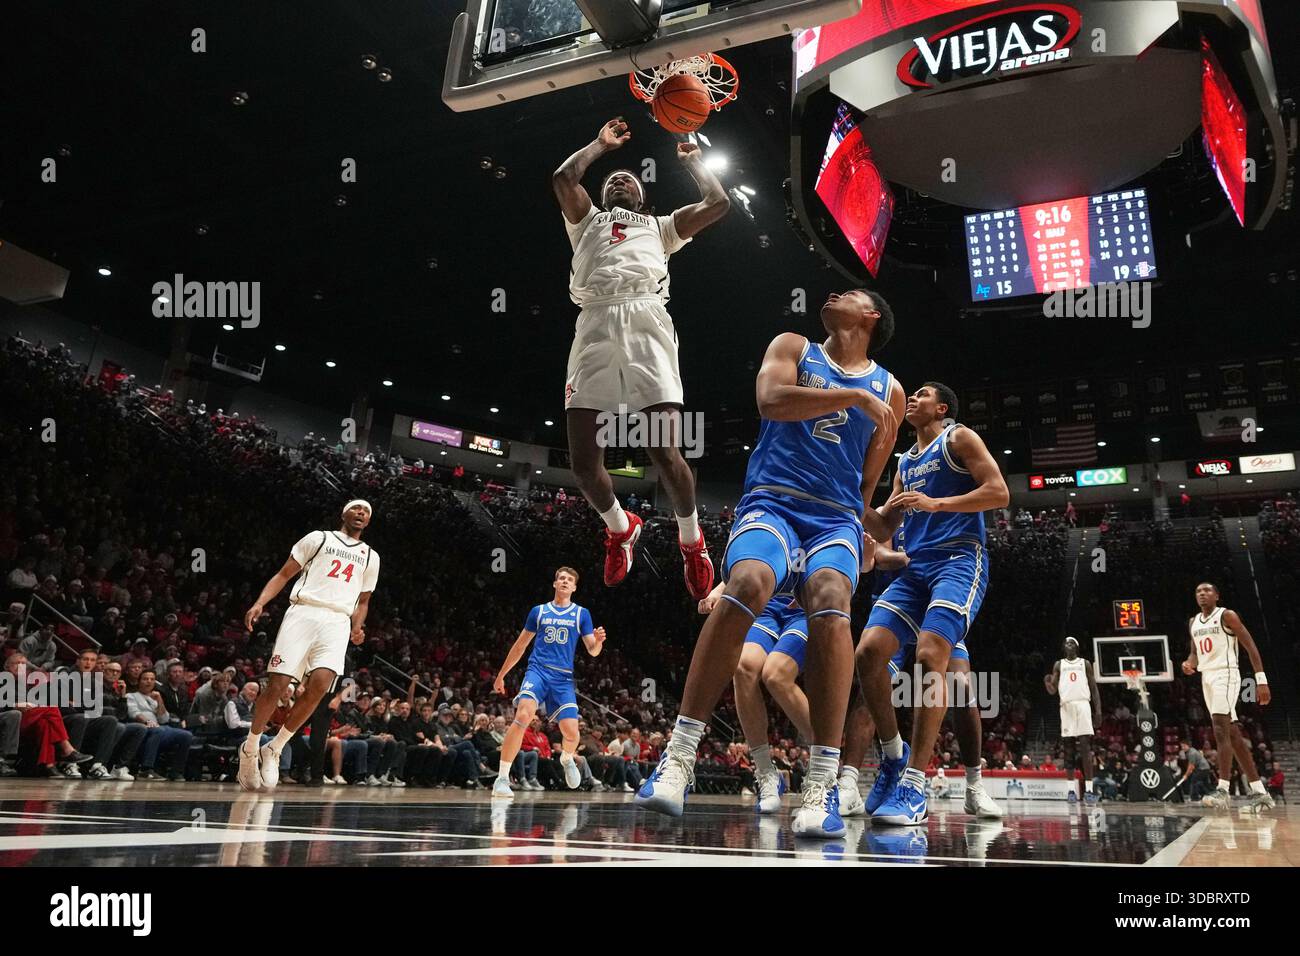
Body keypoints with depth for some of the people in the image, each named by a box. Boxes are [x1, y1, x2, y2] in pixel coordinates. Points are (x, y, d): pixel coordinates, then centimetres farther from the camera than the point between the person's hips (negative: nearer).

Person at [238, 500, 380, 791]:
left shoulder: (370, 556, 23)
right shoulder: (319, 538, 14)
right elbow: (284, 575, 10)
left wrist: (357, 628, 6)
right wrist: (260, 602, -6)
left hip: (338, 623, 2)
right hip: (303, 612, -2)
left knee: (321, 683, -21)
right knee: (277, 684, -10)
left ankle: (274, 749, -4)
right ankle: (250, 748, 13)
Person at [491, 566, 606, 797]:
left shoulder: (582, 614, 10)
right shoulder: (539, 611, 12)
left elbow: (593, 651, 5)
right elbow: (520, 645, 19)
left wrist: (598, 641, -19)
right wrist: (501, 675, 19)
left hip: (563, 678, 1)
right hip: (537, 670, -1)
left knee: (571, 731, -9)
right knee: (523, 716, -26)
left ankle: (566, 759, 30)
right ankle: (502, 779, -20)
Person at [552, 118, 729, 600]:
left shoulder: (660, 226, 34)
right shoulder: (588, 220, 35)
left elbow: (718, 203, 23)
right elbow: (563, 177, 17)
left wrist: (690, 159, 37)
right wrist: (601, 144, 31)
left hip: (645, 321, -1)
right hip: (595, 326, 2)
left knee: (664, 453, -14)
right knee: (583, 460, -7)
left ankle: (691, 540, 10)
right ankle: (620, 528, 21)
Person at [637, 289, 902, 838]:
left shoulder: (888, 390, 19)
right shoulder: (793, 347, 16)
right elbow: (771, 400, -7)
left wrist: (867, 530, 14)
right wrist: (854, 397, -6)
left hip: (836, 518, 2)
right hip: (772, 502, -1)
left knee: (830, 603, -31)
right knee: (746, 585, -33)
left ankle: (823, 784, -30)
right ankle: (679, 758, -28)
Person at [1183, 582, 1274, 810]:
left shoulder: (1227, 616, -4)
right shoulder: (1193, 622, 16)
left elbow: (1250, 646, -7)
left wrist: (1261, 679, -14)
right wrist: (1189, 663, 1)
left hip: (1225, 675, -8)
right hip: (1206, 678, 8)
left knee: (1220, 730, -20)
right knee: (1233, 735, 8)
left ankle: (1223, 790, -24)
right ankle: (1260, 793, 13)